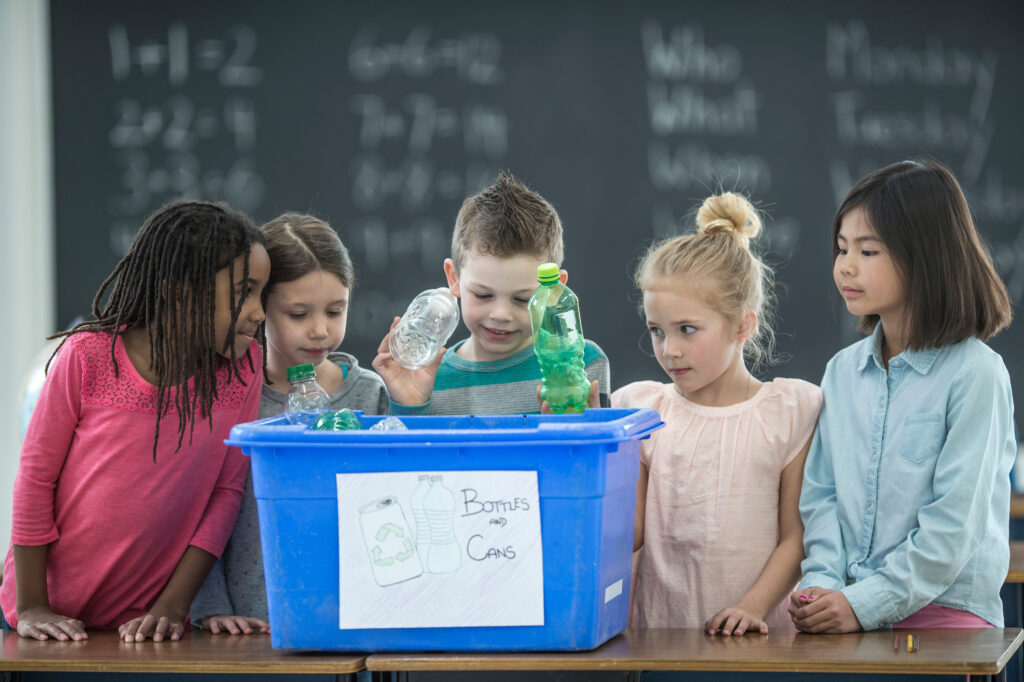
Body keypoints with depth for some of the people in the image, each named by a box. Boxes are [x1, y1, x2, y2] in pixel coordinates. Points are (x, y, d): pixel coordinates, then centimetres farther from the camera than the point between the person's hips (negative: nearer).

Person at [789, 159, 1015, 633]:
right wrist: (823, 583, -4)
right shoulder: (843, 370, 15)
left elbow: (956, 520, -10)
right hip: (847, 605, 4)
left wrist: (864, 604, -14)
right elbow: (822, 495, 14)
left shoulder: (975, 374, -5)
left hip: (946, 609, -4)